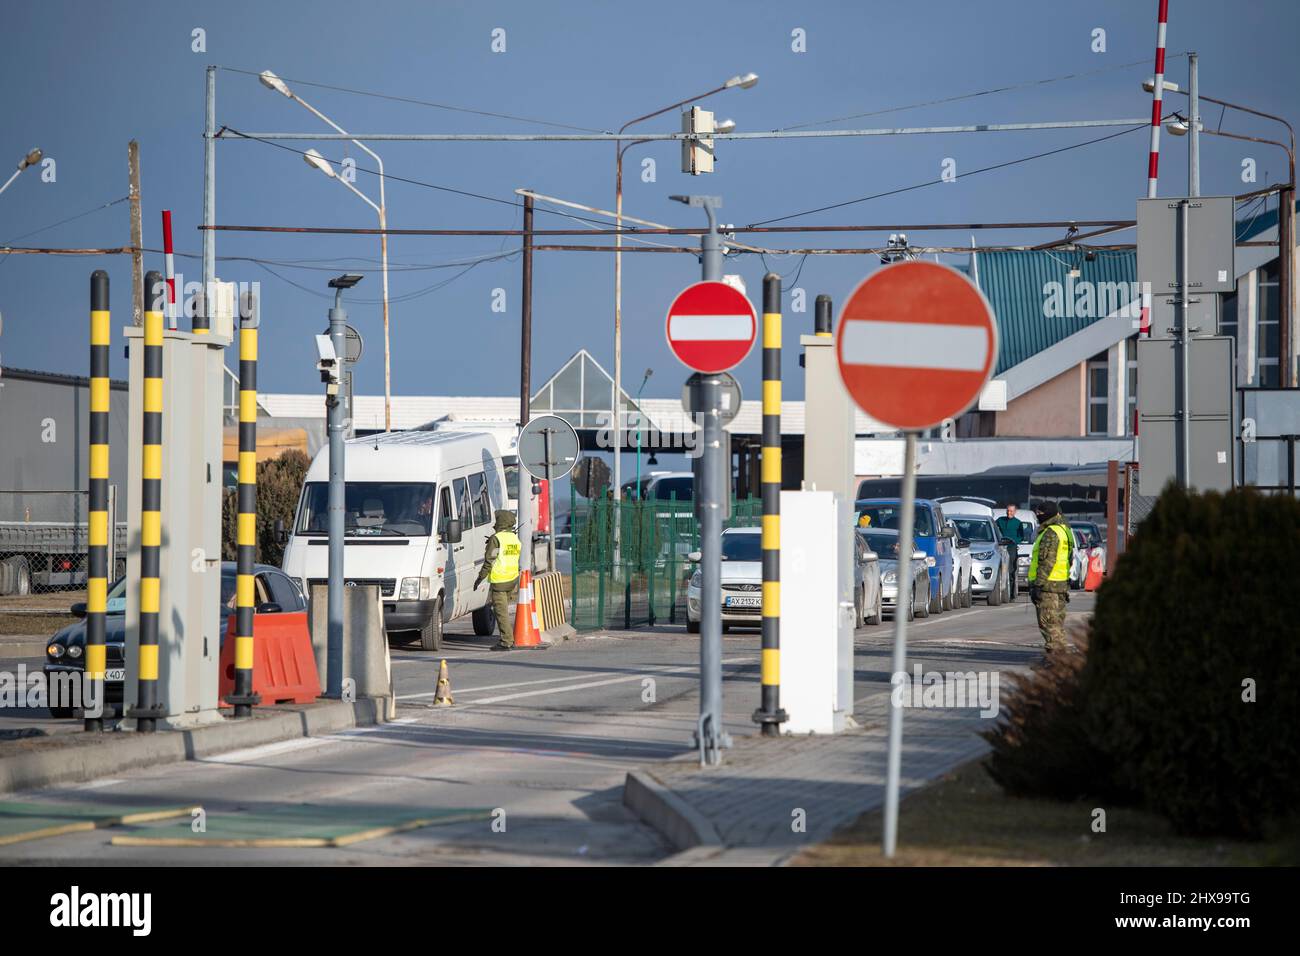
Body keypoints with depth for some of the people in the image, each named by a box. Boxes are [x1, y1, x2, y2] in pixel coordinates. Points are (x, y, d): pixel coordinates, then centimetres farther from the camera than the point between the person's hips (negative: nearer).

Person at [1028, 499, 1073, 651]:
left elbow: (1047, 561, -21)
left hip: (1048, 584, -10)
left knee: (1048, 622, -8)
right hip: (1062, 583, 10)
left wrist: (1038, 584, -20)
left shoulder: (1050, 533, -15)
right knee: (1057, 621, 14)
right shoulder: (1063, 529, 17)